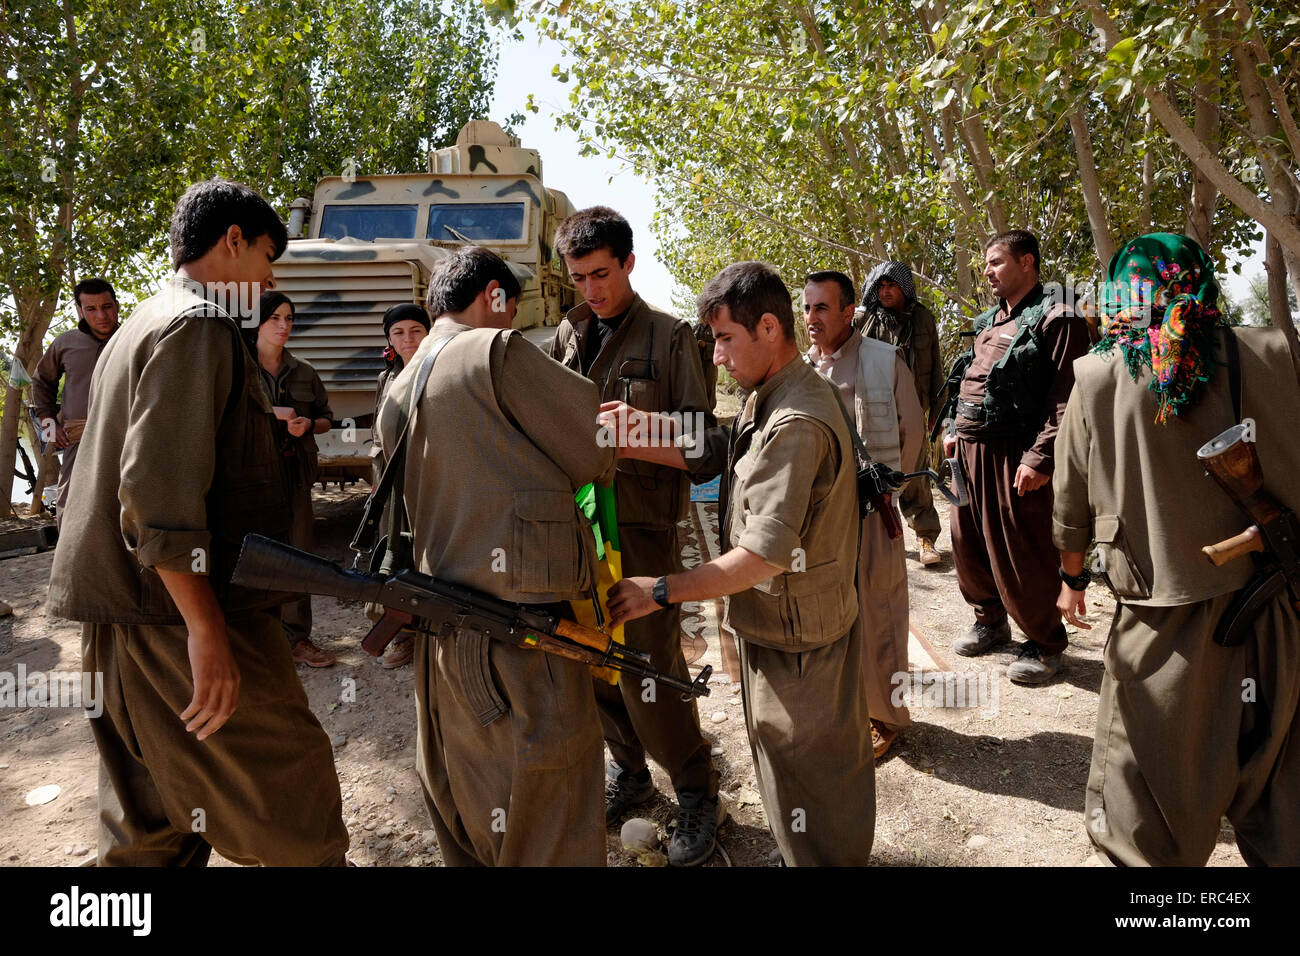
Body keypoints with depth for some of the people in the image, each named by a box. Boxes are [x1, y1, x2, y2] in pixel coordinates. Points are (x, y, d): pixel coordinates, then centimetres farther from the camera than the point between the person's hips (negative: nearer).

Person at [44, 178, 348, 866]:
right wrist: (208, 633, -23)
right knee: (294, 790, -3)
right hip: (181, 614, -10)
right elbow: (161, 493, -23)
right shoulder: (199, 324, -12)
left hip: (121, 621, 10)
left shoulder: (143, 324, 20)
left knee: (153, 821, 17)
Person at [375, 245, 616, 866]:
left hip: (442, 633, 9)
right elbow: (598, 452, -4)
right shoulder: (497, 353, -9)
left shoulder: (396, 395, 15)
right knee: (546, 823, 4)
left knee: (465, 812, 23)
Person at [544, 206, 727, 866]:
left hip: (640, 529, -5)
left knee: (649, 674, -3)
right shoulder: (566, 337, 12)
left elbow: (703, 450, -7)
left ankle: (695, 792, 19)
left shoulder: (669, 338, -2)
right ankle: (628, 771, 35)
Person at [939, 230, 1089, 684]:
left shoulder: (1056, 319, -9)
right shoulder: (990, 320, 18)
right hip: (970, 448, 8)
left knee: (1020, 553, -1)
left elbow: (1065, 397, -16)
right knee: (967, 540, 15)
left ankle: (1045, 643, 17)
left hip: (1013, 455, -8)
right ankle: (990, 620, 35)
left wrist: (1039, 458, -22)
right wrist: (956, 431, 17)